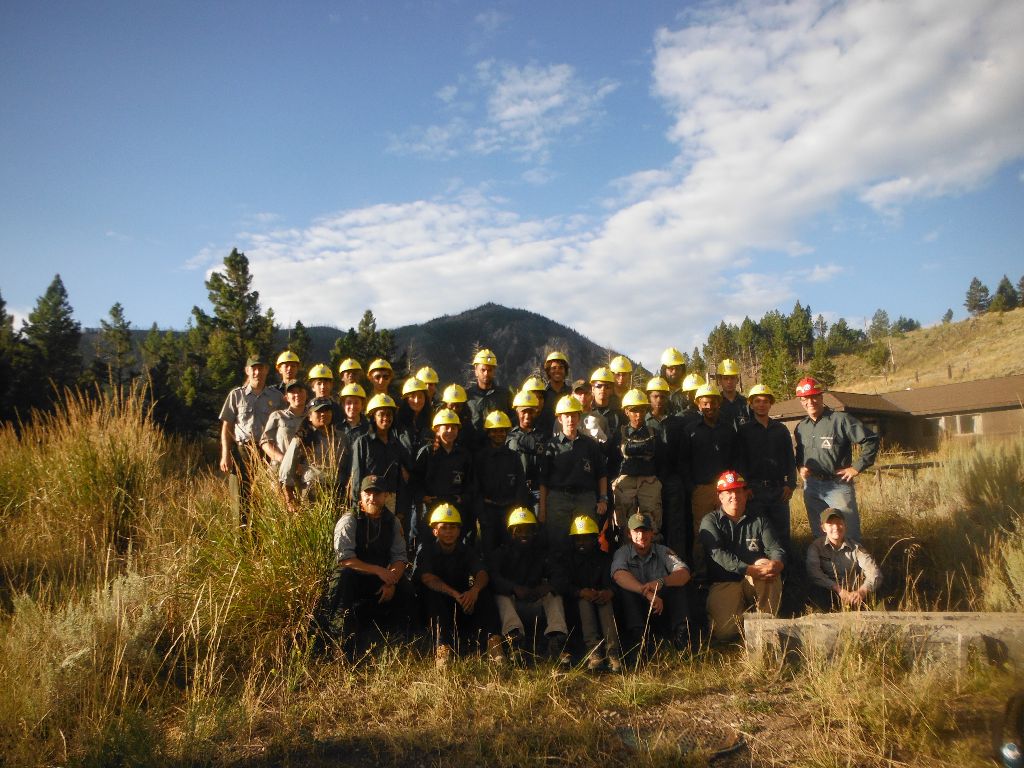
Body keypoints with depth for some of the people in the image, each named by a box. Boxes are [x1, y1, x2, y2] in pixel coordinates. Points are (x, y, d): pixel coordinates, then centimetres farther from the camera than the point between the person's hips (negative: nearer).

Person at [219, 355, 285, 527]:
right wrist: (225, 455, -2)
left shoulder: (277, 397, 9)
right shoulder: (236, 395, 8)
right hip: (241, 451, 0)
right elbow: (226, 427, 7)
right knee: (241, 497, -1)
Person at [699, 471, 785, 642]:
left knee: (766, 564, -32)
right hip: (723, 583, -2)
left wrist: (776, 564, -27)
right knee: (724, 631, -28)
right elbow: (718, 554, -14)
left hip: (758, 584, 3)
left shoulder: (759, 521, 13)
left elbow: (776, 549, -1)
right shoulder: (710, 521, 3)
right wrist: (751, 570, -27)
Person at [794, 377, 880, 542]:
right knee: (819, 535, 13)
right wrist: (801, 467, 5)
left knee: (849, 534, -4)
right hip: (811, 487, 6)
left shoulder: (841, 419, -8)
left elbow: (871, 440, -9)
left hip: (838, 485, -5)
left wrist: (857, 467, -10)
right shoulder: (801, 427, 11)